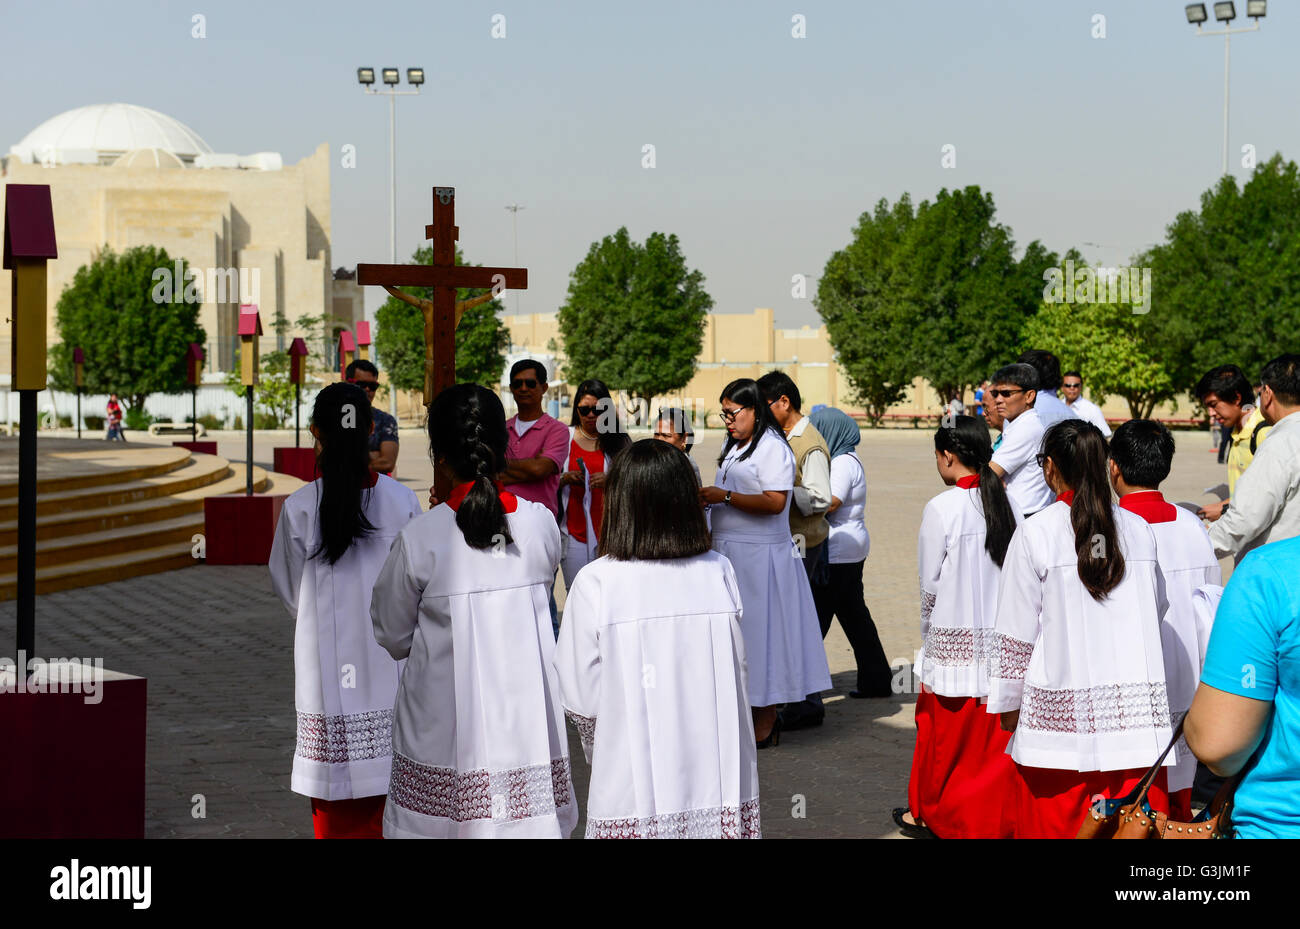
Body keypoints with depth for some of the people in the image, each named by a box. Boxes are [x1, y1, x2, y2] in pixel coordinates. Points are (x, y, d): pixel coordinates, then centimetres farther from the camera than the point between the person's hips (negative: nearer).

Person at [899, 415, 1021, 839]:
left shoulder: (942, 509, -14)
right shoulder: (1006, 504, 0)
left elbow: (929, 585, -9)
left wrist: (929, 639, 6)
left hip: (954, 643, -4)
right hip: (1002, 639, 4)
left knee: (945, 731, 9)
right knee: (997, 734, 10)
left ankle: (928, 813, 21)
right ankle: (999, 816, 15)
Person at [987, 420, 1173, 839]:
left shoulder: (1035, 533, -8)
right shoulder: (1139, 530, 4)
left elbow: (1016, 631, -4)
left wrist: (1008, 704, 6)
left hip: (1062, 711, -3)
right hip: (1136, 707, 3)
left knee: (1054, 823, 6)